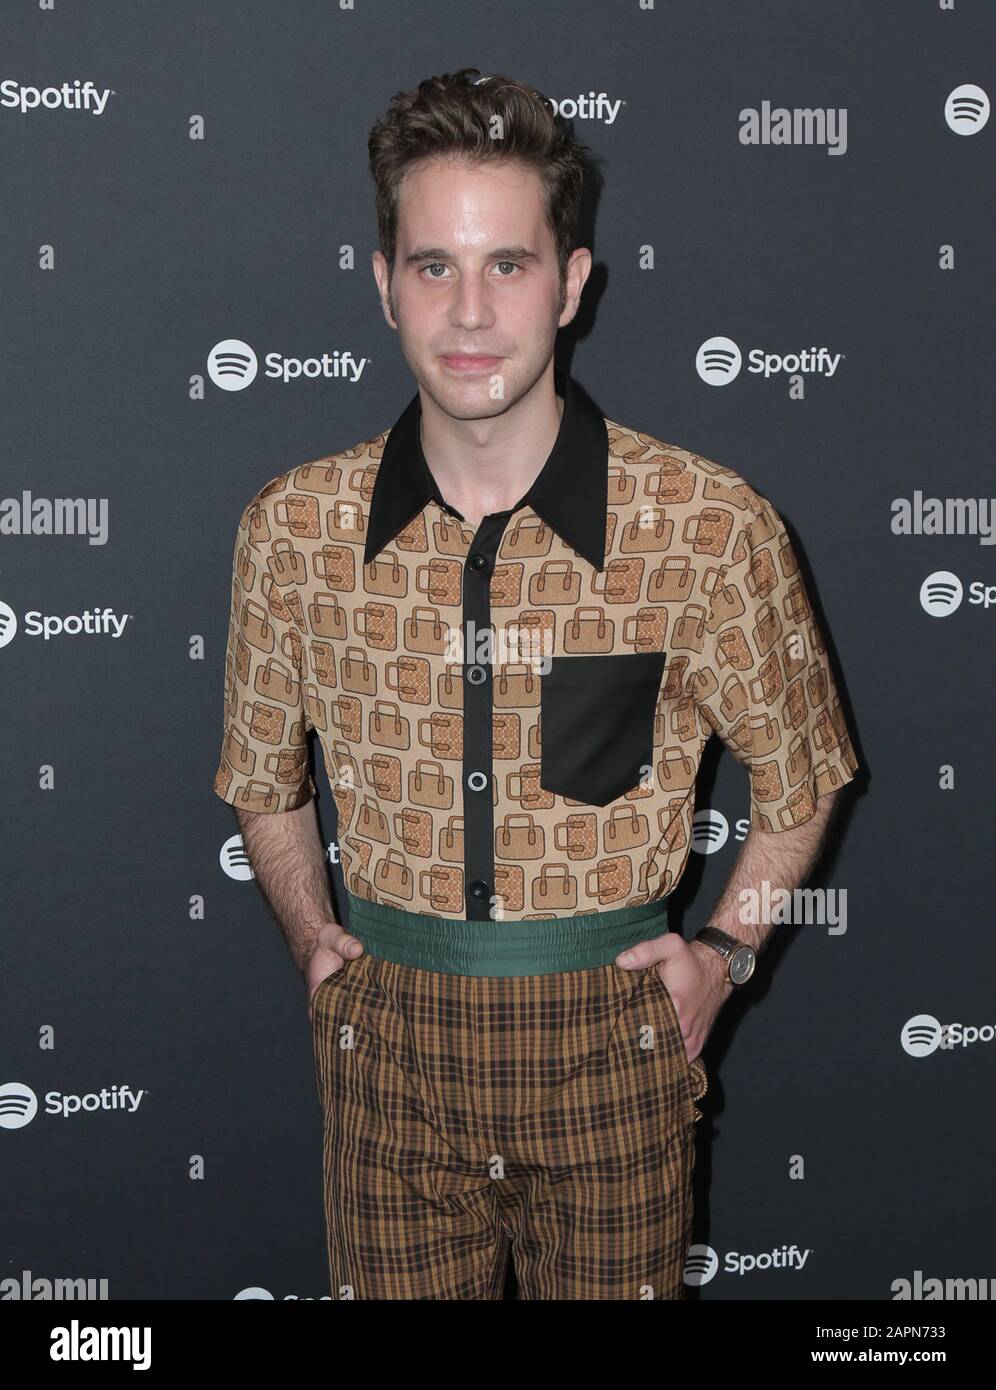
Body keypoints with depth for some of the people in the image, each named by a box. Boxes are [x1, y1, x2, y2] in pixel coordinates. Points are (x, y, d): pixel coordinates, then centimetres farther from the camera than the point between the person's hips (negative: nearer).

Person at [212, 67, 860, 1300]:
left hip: (611, 1037, -1)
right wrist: (311, 934, 4)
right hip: (389, 1040, 1)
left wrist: (727, 949, -2)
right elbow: (262, 779, 12)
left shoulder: (710, 527, -12)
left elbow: (802, 772, 4)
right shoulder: (293, 528, -6)